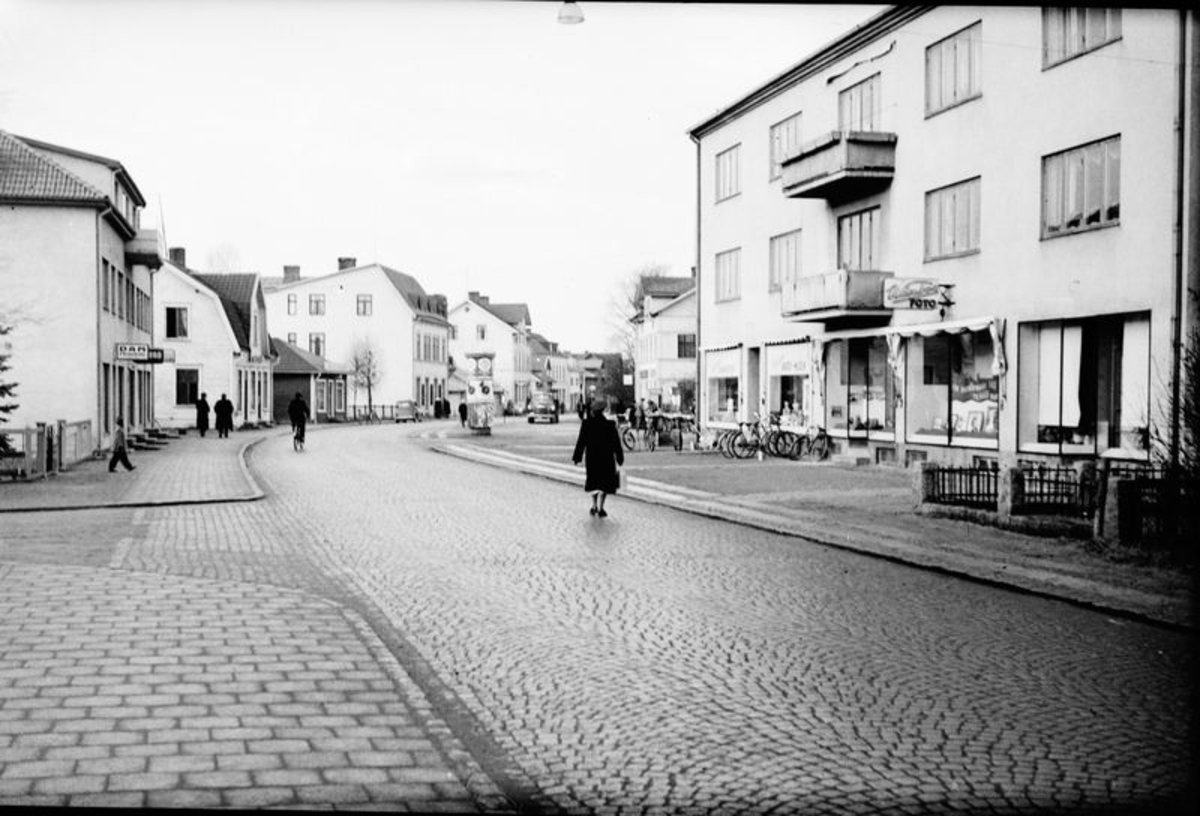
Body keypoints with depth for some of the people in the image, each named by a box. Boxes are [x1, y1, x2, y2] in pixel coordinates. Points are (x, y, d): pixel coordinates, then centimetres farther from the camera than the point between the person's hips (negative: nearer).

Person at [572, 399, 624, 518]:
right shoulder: (610, 425, -10)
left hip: (591, 457, 2)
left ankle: (594, 506, 20)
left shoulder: (586, 424, -8)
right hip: (606, 458, -2)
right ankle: (600, 508, -3)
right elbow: (616, 443, -4)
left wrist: (577, 457, 2)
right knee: (605, 482, 7)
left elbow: (581, 442, -5)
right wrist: (619, 458, 5)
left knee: (593, 482, 19)